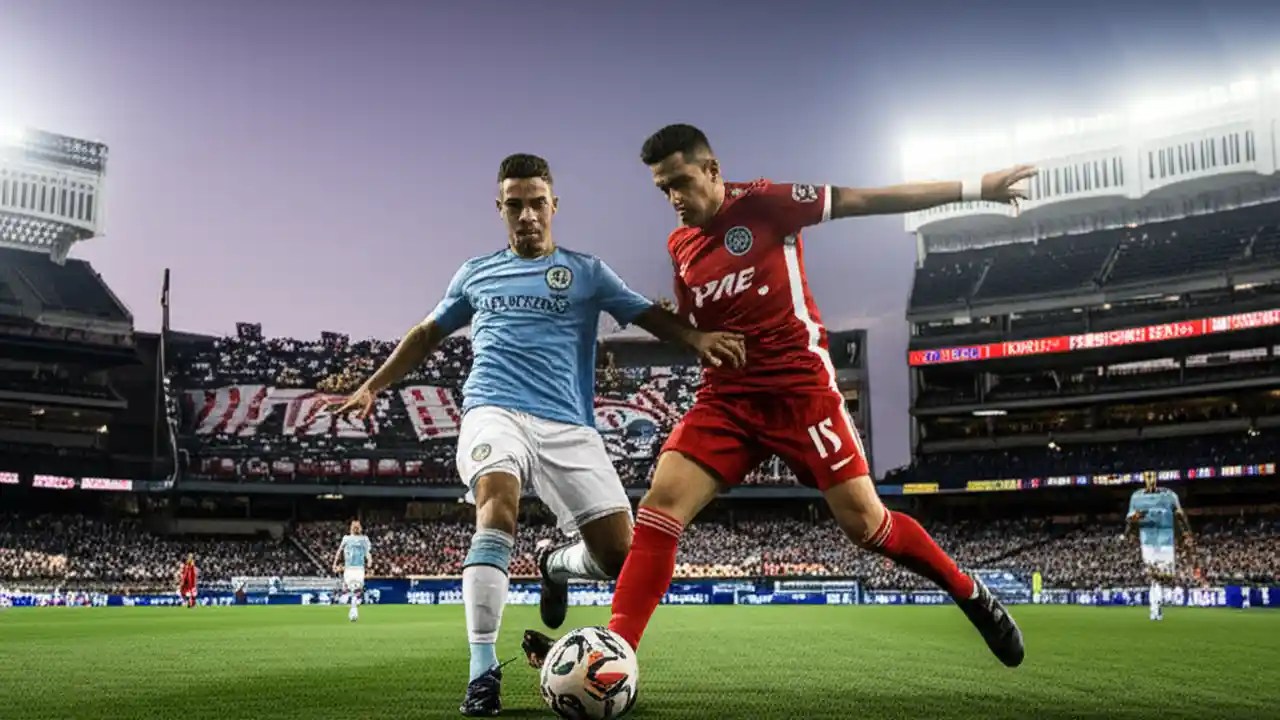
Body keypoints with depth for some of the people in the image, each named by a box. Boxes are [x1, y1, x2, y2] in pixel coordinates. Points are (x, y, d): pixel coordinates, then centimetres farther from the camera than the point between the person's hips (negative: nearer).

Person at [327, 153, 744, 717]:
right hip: (494, 411, 0)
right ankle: (483, 670, -27)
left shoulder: (587, 272, 12)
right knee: (497, 508, -33)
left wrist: (697, 337, -19)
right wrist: (372, 386, 28)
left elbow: (650, 315, 2)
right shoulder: (474, 274, 18)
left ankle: (555, 564, 29)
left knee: (620, 555, -8)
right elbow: (428, 333, 29)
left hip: (568, 426, 1)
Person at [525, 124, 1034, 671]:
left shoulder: (764, 203, -7)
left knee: (863, 522, -3)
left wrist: (974, 189, -4)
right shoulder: (678, 246, 10)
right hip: (726, 396, 5)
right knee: (660, 504, -13)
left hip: (800, 386, -5)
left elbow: (868, 200, -5)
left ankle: (971, 594, 22)